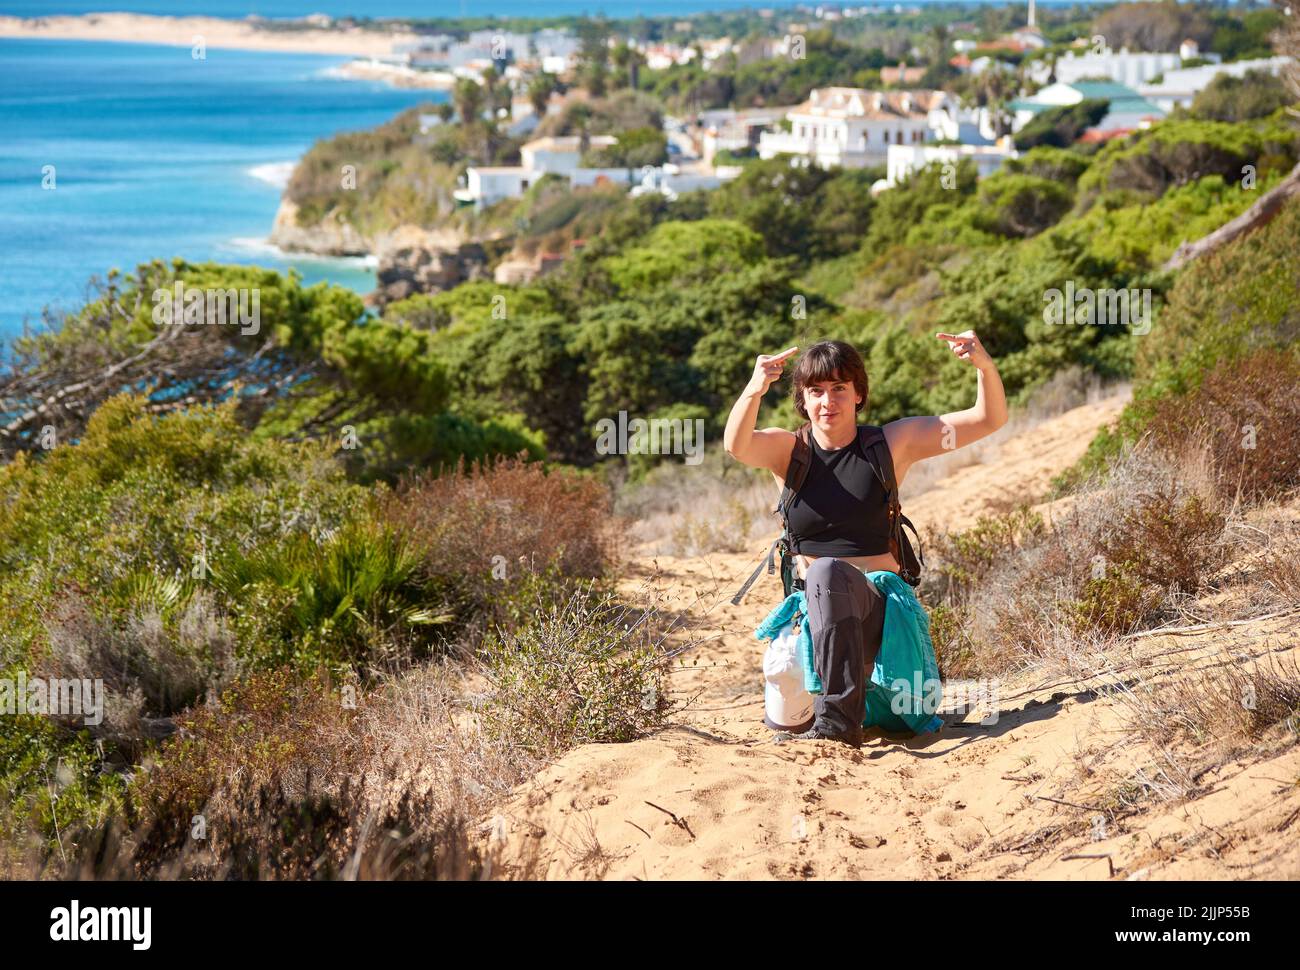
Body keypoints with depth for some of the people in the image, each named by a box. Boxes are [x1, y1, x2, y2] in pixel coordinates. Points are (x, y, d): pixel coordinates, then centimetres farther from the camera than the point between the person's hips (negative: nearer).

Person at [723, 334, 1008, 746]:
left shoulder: (892, 443, 6)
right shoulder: (787, 449, 5)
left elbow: (989, 419, 2)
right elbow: (736, 445, -19)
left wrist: (984, 365, -20)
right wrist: (754, 390, -41)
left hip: (878, 605, -1)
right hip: (812, 604, 1)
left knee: (828, 572, -37)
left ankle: (838, 714, -42)